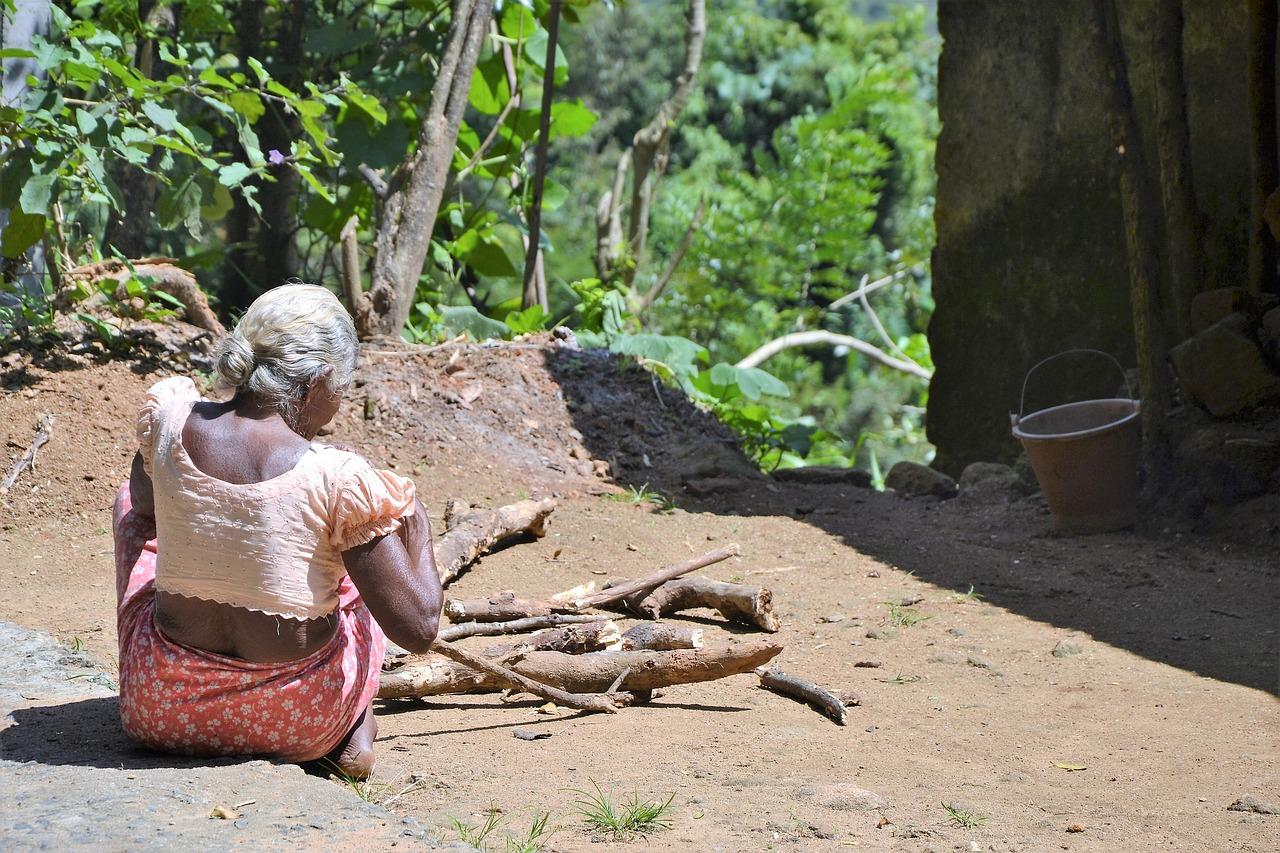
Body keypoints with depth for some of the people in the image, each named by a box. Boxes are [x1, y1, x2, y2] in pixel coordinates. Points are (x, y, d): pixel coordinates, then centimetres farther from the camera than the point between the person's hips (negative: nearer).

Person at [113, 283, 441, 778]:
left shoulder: (168, 415, -10)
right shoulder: (338, 480, -21)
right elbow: (419, 629, -17)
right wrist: (417, 529, 0)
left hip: (162, 712, 3)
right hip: (299, 726, -3)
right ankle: (355, 732, 23)